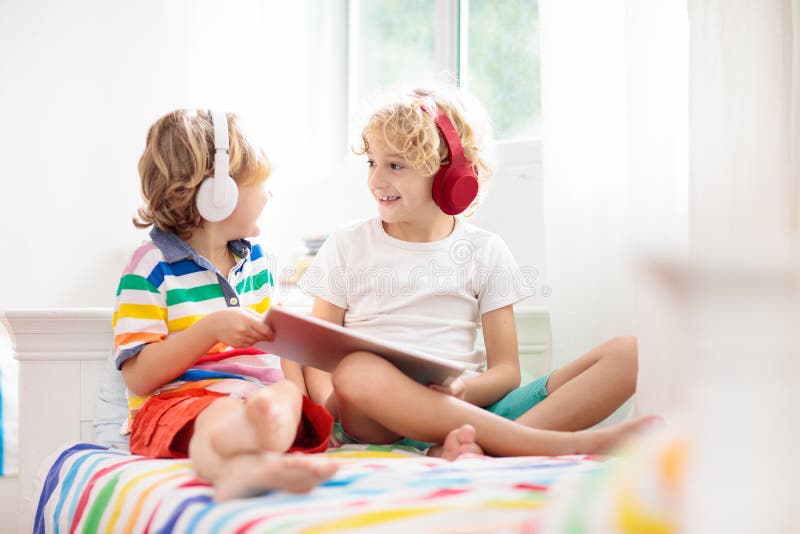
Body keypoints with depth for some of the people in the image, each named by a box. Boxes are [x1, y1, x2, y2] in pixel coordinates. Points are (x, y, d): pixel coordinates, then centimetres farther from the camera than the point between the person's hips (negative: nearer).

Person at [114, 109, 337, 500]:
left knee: (288, 394, -31)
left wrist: (295, 393, 1)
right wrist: (212, 328, -18)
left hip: (259, 391, 5)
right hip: (176, 400, -5)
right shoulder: (151, 266, -1)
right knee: (218, 415, -39)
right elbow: (138, 377, -7)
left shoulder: (254, 259, 22)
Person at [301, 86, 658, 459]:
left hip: (469, 410, 2)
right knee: (356, 370, -40)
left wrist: (463, 391, -16)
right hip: (385, 423, -2)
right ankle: (563, 444, -39)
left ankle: (478, 447, -41)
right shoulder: (348, 245, 13)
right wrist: (331, 402, -16)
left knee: (626, 354, -16)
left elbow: (505, 370, 8)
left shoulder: (485, 251, 13)